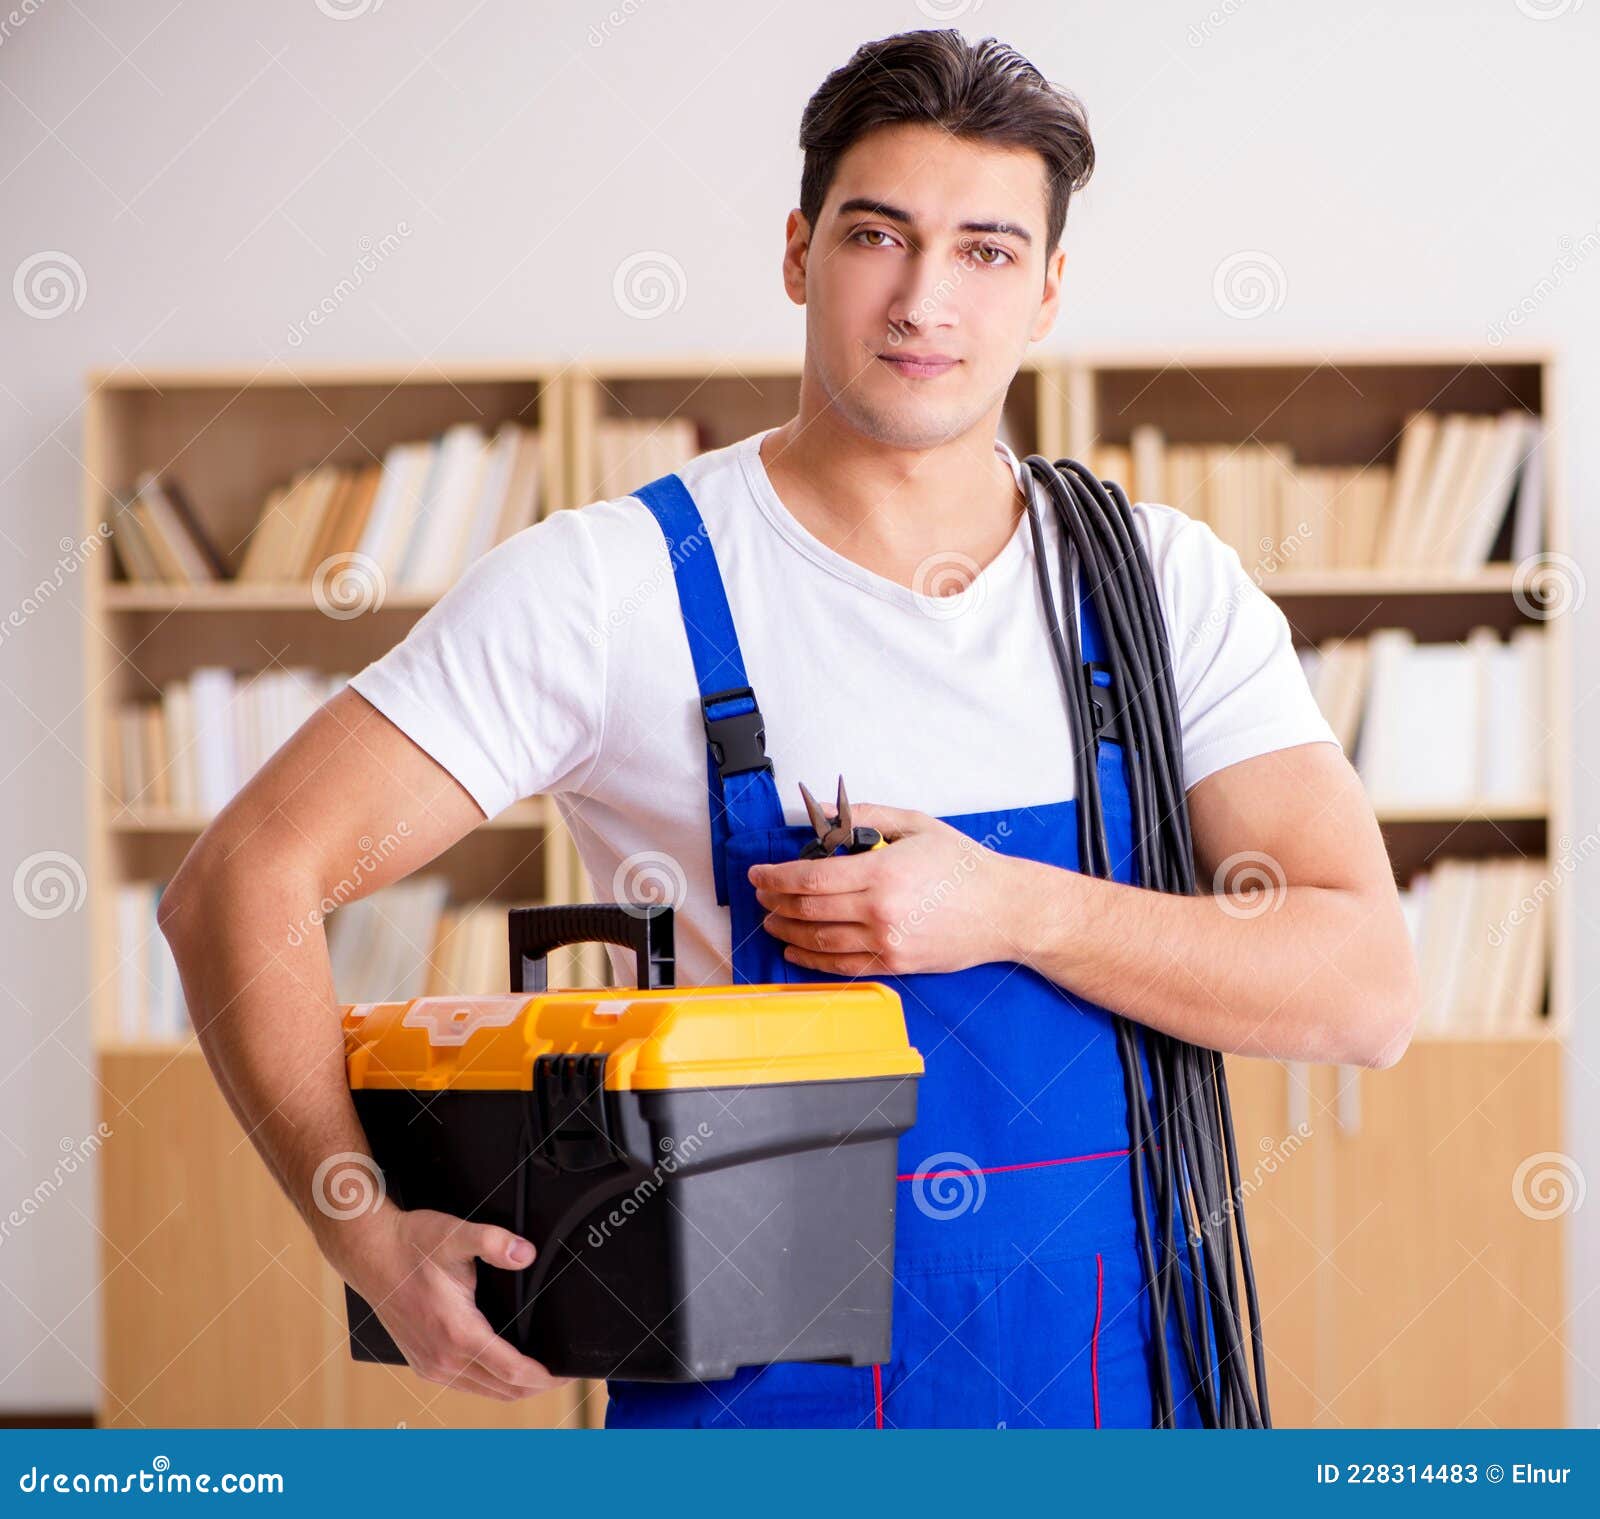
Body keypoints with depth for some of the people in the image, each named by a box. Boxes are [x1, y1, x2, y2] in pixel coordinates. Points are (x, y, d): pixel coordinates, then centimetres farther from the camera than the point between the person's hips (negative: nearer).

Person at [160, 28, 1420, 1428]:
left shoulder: (1165, 583, 1)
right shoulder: (608, 587, -8)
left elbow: (1366, 990, -6)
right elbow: (241, 885, -10)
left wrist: (1016, 911, -19)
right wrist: (377, 1244, -21)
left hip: (1122, 1373, 3)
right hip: (766, 1388, -2)